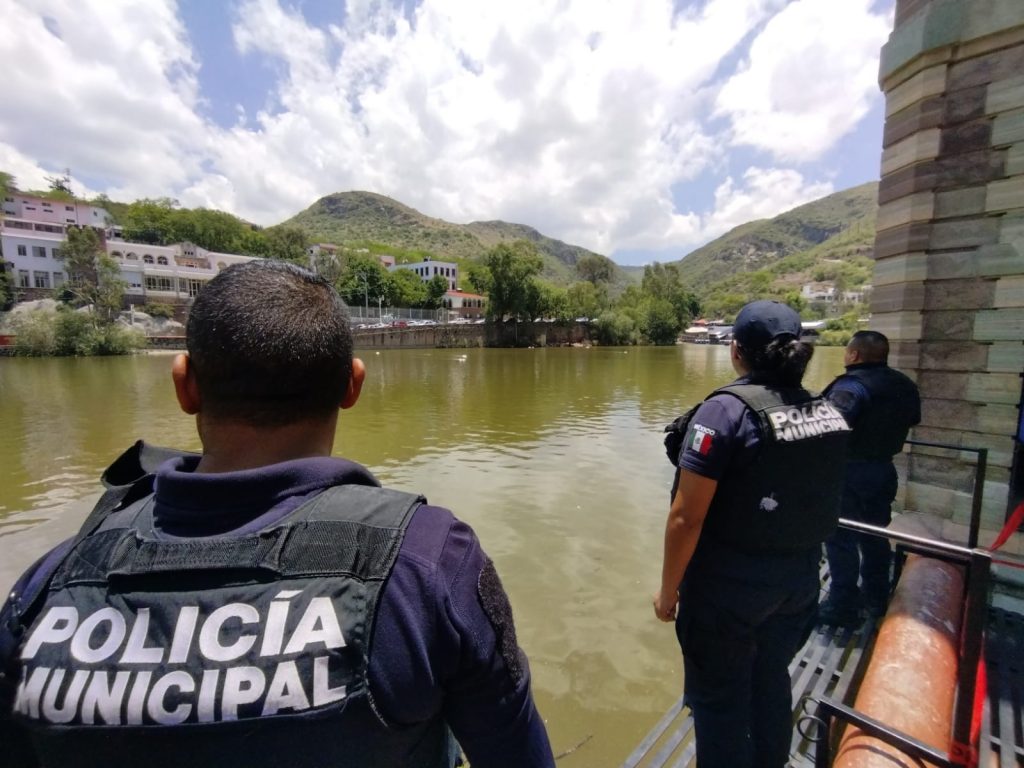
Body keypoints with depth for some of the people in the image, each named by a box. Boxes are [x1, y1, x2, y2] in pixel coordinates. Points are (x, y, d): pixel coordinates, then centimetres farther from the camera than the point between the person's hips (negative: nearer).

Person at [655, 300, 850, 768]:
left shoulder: (725, 411, -23)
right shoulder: (826, 413, -1)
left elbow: (687, 517, -23)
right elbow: (816, 499, 8)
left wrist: (668, 590, -10)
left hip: (729, 583, -6)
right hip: (800, 578, 7)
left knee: (720, 697, 14)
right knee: (771, 682, 26)